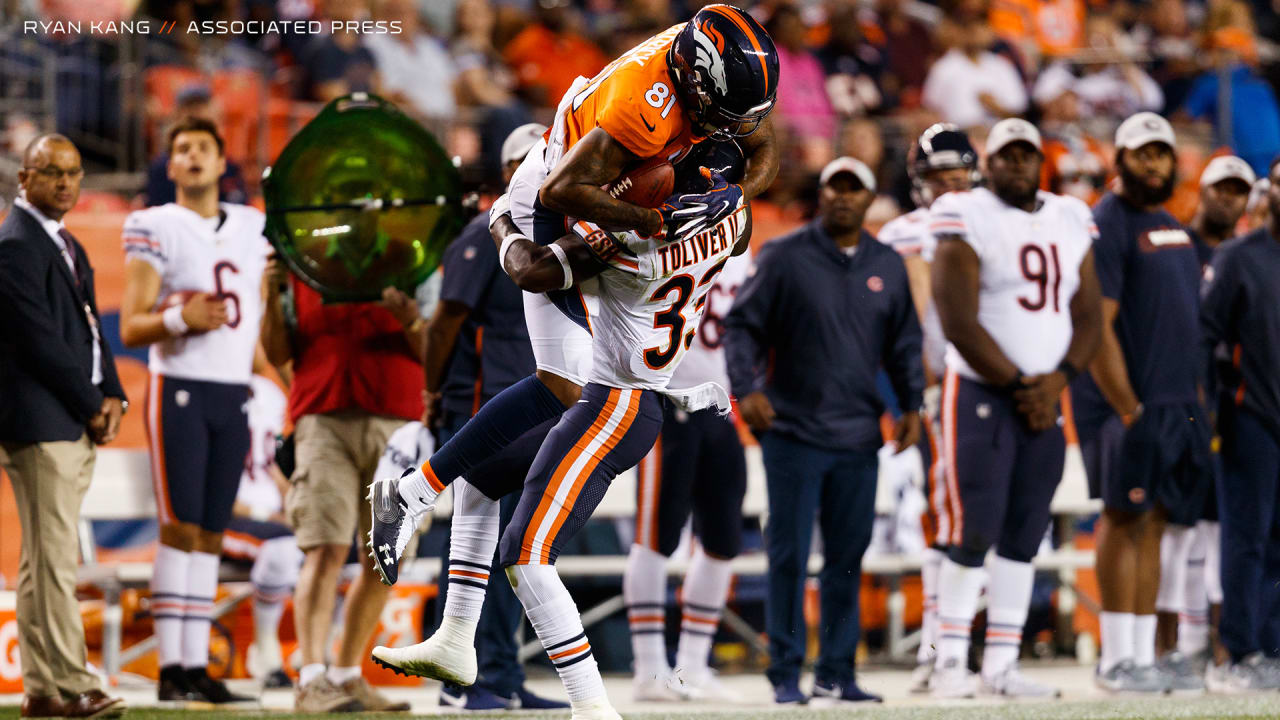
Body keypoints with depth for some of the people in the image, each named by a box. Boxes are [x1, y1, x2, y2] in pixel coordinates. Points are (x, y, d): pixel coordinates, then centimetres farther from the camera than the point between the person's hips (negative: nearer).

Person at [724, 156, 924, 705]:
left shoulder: (888, 267, 11)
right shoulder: (785, 257, -1)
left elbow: (904, 344, 19)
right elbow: (741, 326, -1)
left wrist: (910, 404, 8)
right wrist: (746, 388, -15)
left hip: (858, 436, 4)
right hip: (793, 433, -4)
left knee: (848, 558, 7)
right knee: (789, 556, -4)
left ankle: (836, 673, 14)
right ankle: (785, 674, 2)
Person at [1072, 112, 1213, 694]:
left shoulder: (1173, 229, 19)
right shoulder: (1107, 226, -9)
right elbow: (1096, 328, -15)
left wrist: (1195, 403, 16)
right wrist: (1128, 411, -19)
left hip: (1177, 403, 8)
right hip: (1127, 403, -8)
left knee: (1151, 524, 7)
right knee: (1127, 517, -7)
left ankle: (1142, 657, 8)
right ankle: (1117, 658, -6)